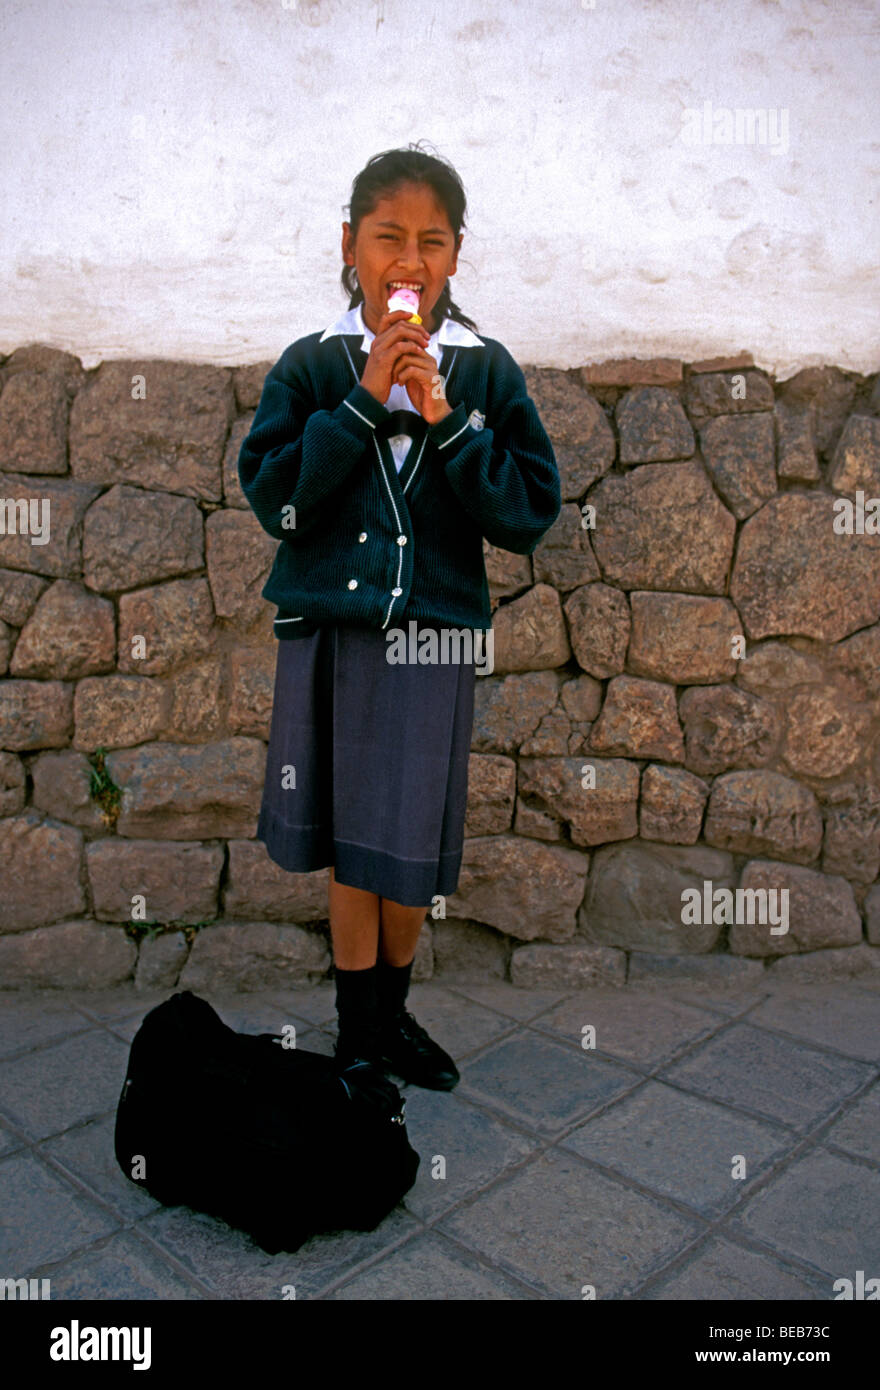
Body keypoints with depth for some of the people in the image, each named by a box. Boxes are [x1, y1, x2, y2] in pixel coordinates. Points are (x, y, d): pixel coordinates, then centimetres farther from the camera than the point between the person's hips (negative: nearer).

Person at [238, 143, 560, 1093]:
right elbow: (274, 498, -9)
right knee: (350, 848, 11)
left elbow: (530, 515, -4)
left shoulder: (486, 370, 2)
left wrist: (443, 419, -14)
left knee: (413, 852, 11)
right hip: (332, 629, 0)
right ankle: (358, 1033, 32)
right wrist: (365, 401, -14)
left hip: (437, 632, 1)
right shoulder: (312, 363, 1)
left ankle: (392, 1011, 37)